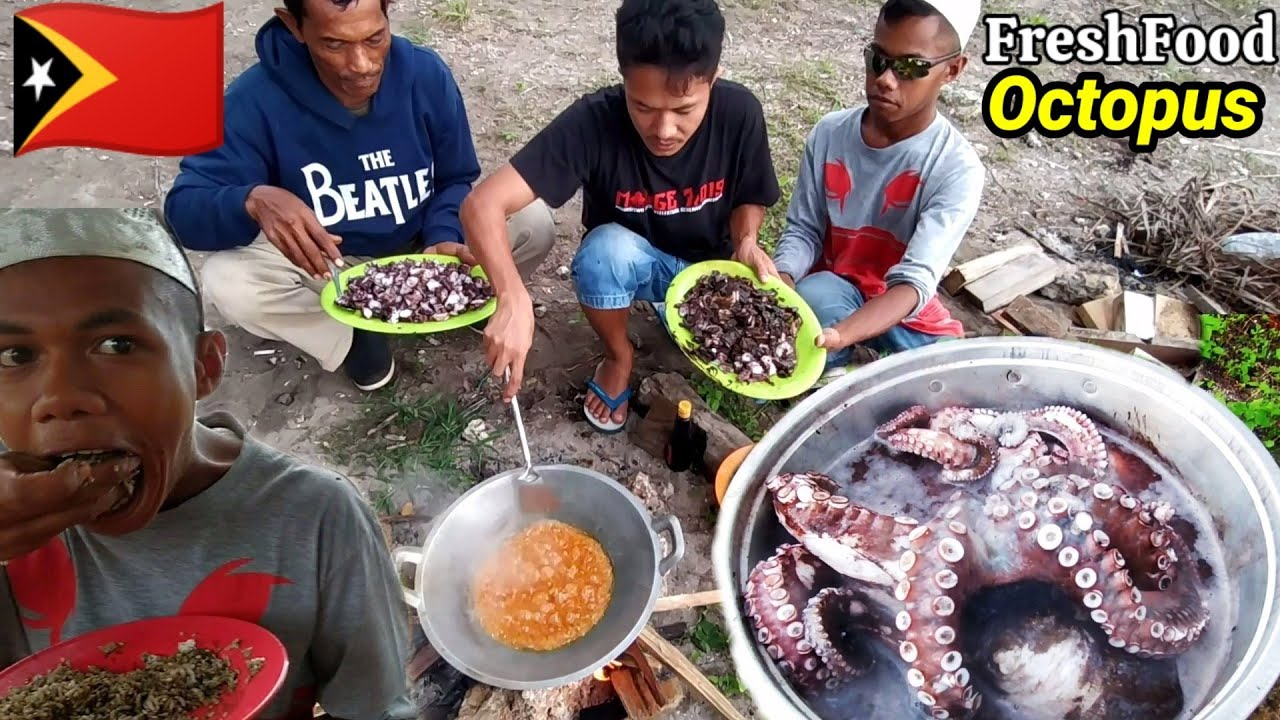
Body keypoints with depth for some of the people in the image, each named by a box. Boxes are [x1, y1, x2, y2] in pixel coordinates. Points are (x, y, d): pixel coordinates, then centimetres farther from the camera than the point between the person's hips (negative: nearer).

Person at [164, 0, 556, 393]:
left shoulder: (426, 73, -18)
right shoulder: (257, 99, -24)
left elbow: (455, 180, -6)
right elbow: (184, 208, -24)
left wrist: (443, 239, -29)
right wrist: (254, 200, -48)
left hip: (420, 243, 1)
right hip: (326, 263, 0)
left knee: (535, 224, -19)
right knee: (226, 282, -28)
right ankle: (354, 334, -1)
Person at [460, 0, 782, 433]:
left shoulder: (739, 113, -22)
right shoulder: (594, 121, -29)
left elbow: (749, 200, -3)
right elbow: (483, 204, -36)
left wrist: (746, 243, -25)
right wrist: (513, 298, -53)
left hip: (709, 268, 2)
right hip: (627, 260, -1)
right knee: (609, 246, -37)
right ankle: (618, 356, -4)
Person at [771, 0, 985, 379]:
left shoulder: (957, 169, -19)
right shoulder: (830, 133, -9)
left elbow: (915, 280, -29)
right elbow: (803, 230, -4)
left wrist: (837, 335, -48)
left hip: (907, 315, 0)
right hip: (830, 291, 0)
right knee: (812, 295, -34)